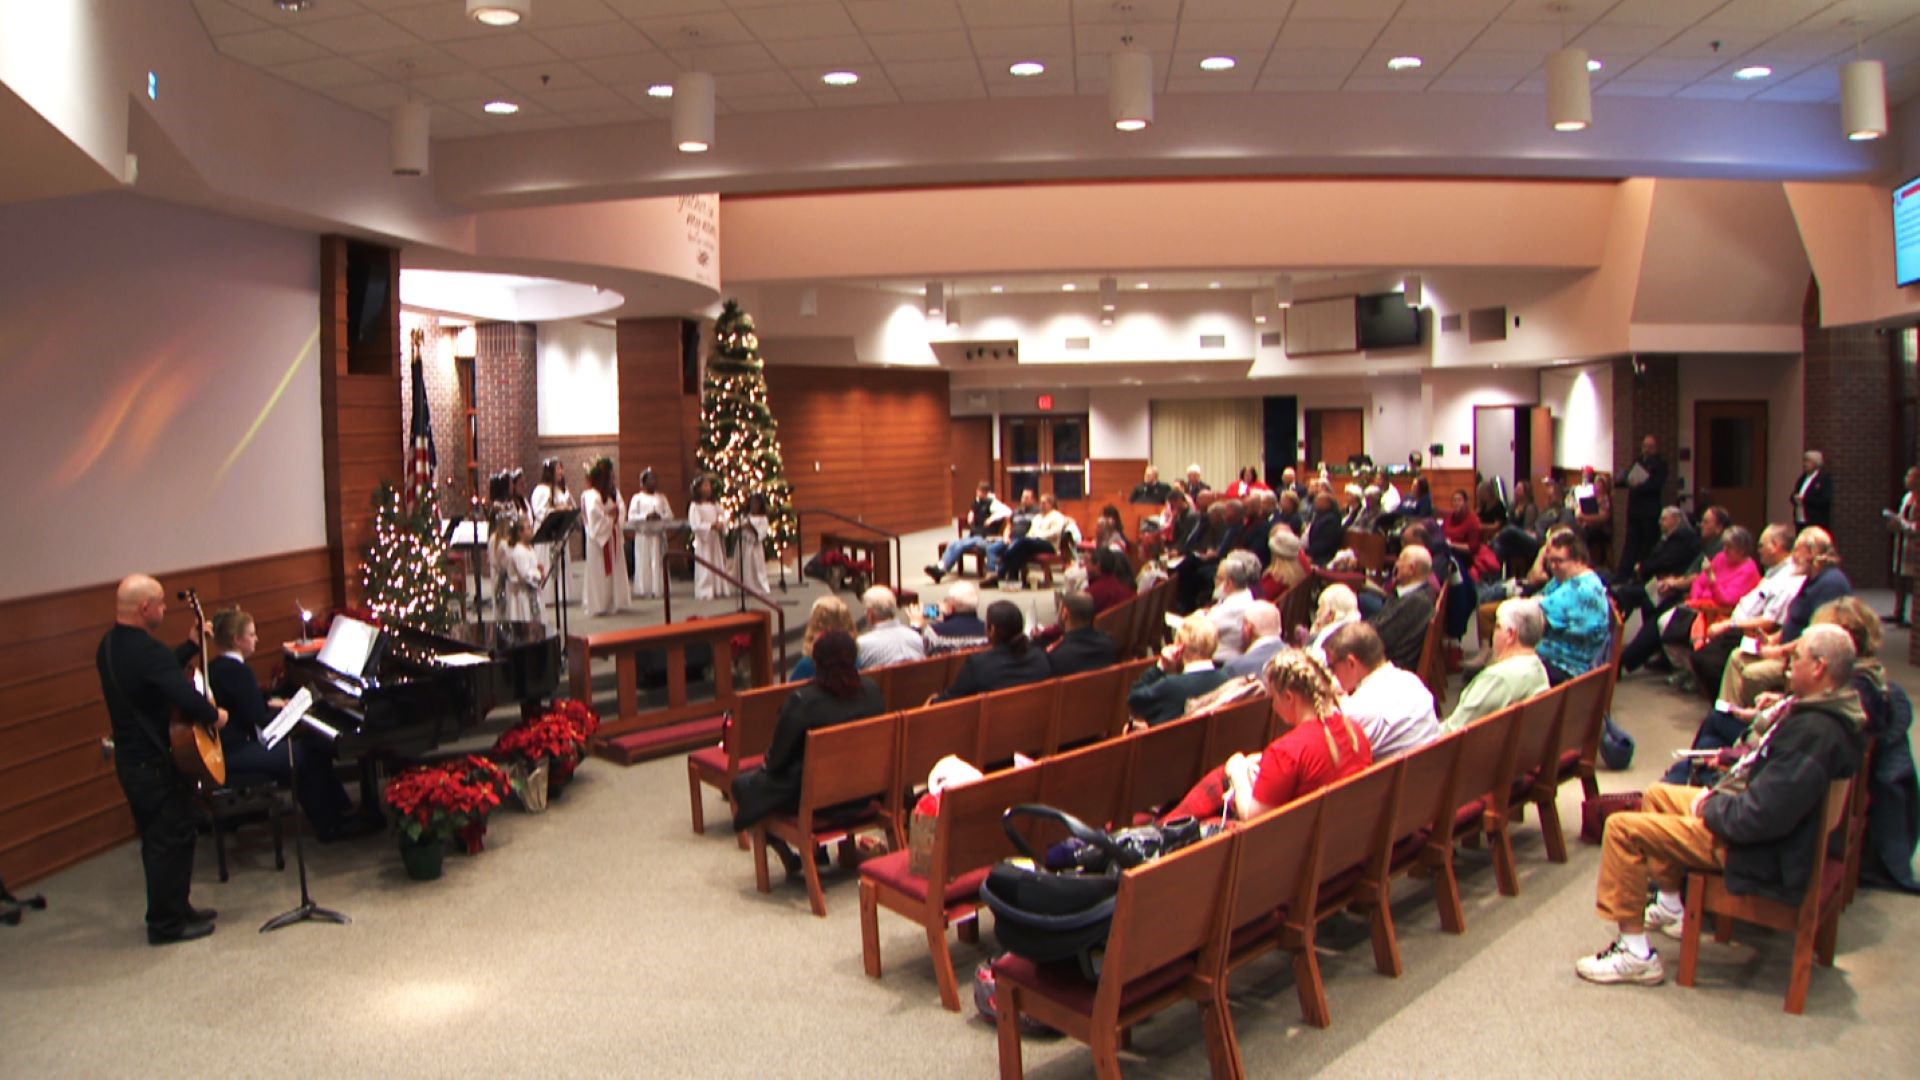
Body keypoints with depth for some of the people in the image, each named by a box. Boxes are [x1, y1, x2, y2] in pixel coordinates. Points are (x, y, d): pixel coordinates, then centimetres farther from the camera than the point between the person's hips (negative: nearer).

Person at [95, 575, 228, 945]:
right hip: (156, 762, -10)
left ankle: (174, 908, 31)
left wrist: (192, 644, 20)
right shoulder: (146, 650, -26)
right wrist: (215, 715, -17)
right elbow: (187, 698, -35)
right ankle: (166, 924, 10)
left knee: (156, 838, 19)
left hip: (129, 758, 10)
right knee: (173, 839, 2)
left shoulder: (109, 646, 6)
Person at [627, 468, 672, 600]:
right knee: (644, 564, -3)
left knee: (658, 563, 2)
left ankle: (658, 590, 6)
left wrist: (659, 517, -14)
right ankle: (645, 591, 1)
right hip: (643, 536, -3)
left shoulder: (661, 498, 11)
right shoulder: (637, 498, 1)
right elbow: (631, 517, -7)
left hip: (659, 536, 3)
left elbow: (670, 515, 5)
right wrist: (646, 517, -19)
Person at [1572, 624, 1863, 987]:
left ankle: (1635, 954, -7)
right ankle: (1670, 907, 37)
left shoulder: (1814, 732, -32)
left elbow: (1760, 817, -33)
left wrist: (1710, 805, -15)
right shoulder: (1833, 710, 2)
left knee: (1621, 828, -15)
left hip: (1762, 854, -11)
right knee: (1658, 794, 27)